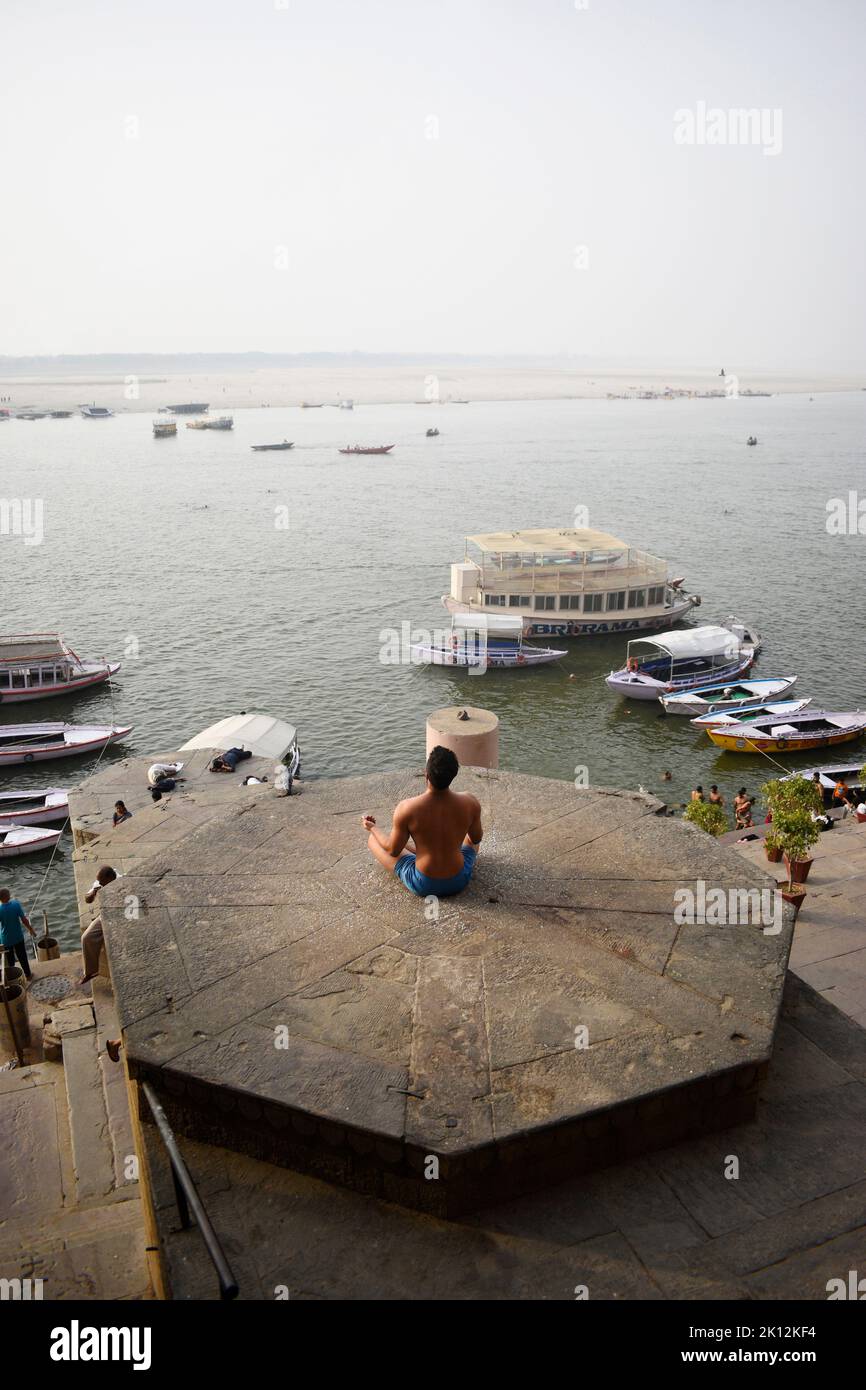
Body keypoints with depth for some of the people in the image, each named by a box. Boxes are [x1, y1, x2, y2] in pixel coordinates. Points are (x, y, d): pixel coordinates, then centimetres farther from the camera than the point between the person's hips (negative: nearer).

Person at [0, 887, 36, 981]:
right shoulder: (16, 904, -21)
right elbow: (24, 920, -14)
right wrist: (31, 929, 1)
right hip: (18, 937, 1)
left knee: (10, 959, 20)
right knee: (22, 956, 20)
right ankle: (28, 975, 34)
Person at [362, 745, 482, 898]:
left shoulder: (406, 809, -23)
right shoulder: (470, 803, -17)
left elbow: (393, 850, -9)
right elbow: (477, 838, 2)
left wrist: (372, 828, 10)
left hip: (423, 885, -2)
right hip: (459, 882, 2)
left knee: (372, 839, 17)